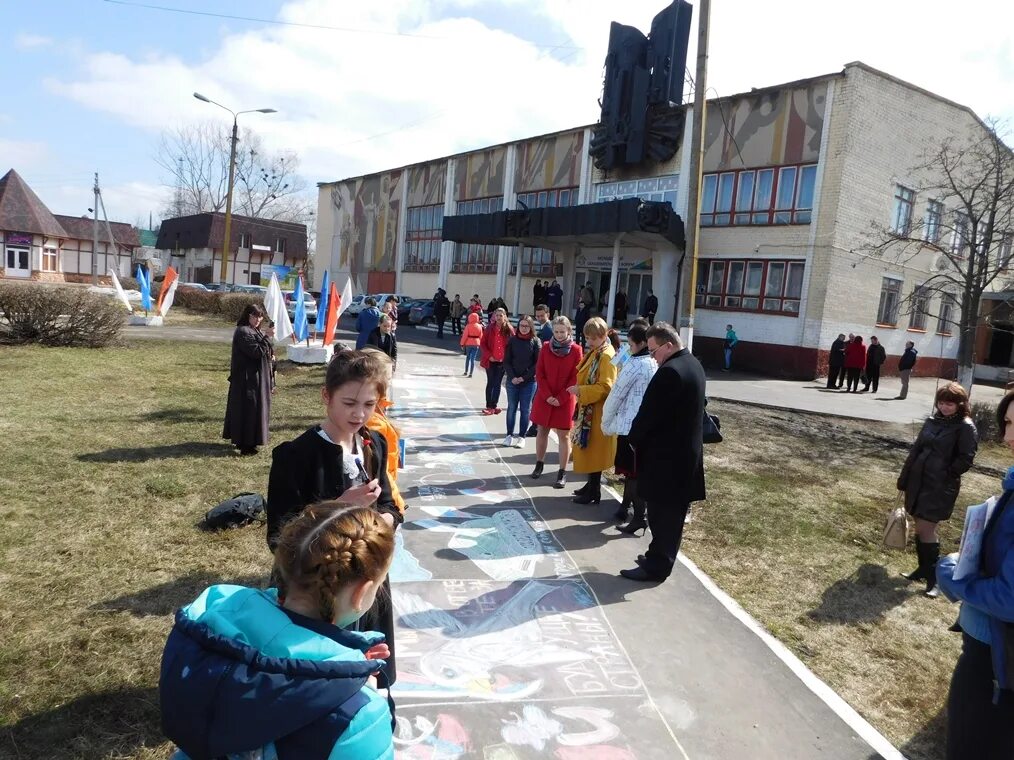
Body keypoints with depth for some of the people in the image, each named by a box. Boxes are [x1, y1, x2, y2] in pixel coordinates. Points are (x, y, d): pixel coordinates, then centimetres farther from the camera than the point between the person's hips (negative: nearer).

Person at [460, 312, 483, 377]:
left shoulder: (468, 326, -10)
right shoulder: (480, 326, -1)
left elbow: (465, 335, -10)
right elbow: (481, 336, 3)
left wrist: (462, 344, -1)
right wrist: (479, 344, 14)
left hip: (468, 344, -1)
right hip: (476, 344, 1)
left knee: (468, 357, 17)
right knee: (473, 359, 3)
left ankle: (466, 372, 23)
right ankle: (470, 373, -2)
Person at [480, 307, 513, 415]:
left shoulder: (509, 329, -3)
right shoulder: (489, 328, -2)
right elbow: (483, 343, 0)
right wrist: (489, 355, -10)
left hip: (502, 361, 0)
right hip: (491, 360, 0)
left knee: (497, 384, 6)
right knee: (490, 383, 7)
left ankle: (493, 406, 11)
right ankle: (489, 406, 12)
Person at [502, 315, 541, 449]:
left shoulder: (536, 341, -2)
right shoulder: (512, 340, 3)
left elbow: (538, 363, -5)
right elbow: (506, 361, 2)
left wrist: (524, 377, -11)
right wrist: (512, 377, -11)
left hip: (529, 381, -2)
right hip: (512, 380, 2)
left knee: (525, 409, 5)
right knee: (511, 408, 8)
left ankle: (521, 437, 11)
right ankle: (509, 435, 17)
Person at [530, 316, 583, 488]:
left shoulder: (576, 350, -6)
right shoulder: (546, 347, 0)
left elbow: (575, 378, -8)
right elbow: (539, 373, -1)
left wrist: (560, 398, -12)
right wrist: (547, 396, -11)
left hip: (565, 400, -2)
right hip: (544, 398, 3)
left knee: (564, 435, 2)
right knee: (542, 431, 12)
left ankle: (562, 473, 7)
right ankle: (539, 464, 27)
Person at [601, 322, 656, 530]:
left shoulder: (635, 364, -15)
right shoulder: (656, 364, 7)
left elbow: (616, 394, -11)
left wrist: (606, 422, 0)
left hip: (630, 425, -8)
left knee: (632, 472, -1)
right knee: (632, 469, 17)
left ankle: (639, 517, 1)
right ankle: (624, 508, 28)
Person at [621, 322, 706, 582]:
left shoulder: (669, 371, -23)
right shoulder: (693, 364, 9)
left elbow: (649, 412, -20)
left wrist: (633, 438, -2)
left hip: (666, 454, -10)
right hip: (686, 450, 10)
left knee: (661, 513, 1)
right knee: (673, 511, 17)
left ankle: (656, 566, 11)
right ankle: (661, 558, 29)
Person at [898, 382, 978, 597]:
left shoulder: (965, 427, -8)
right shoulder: (933, 421, 9)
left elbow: (966, 459, -11)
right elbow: (916, 449, 12)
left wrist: (946, 474, -8)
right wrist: (904, 478, 12)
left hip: (941, 486, -6)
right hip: (918, 480, 6)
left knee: (925, 529, -6)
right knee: (921, 528, 13)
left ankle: (934, 576, 7)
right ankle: (924, 567, 27)